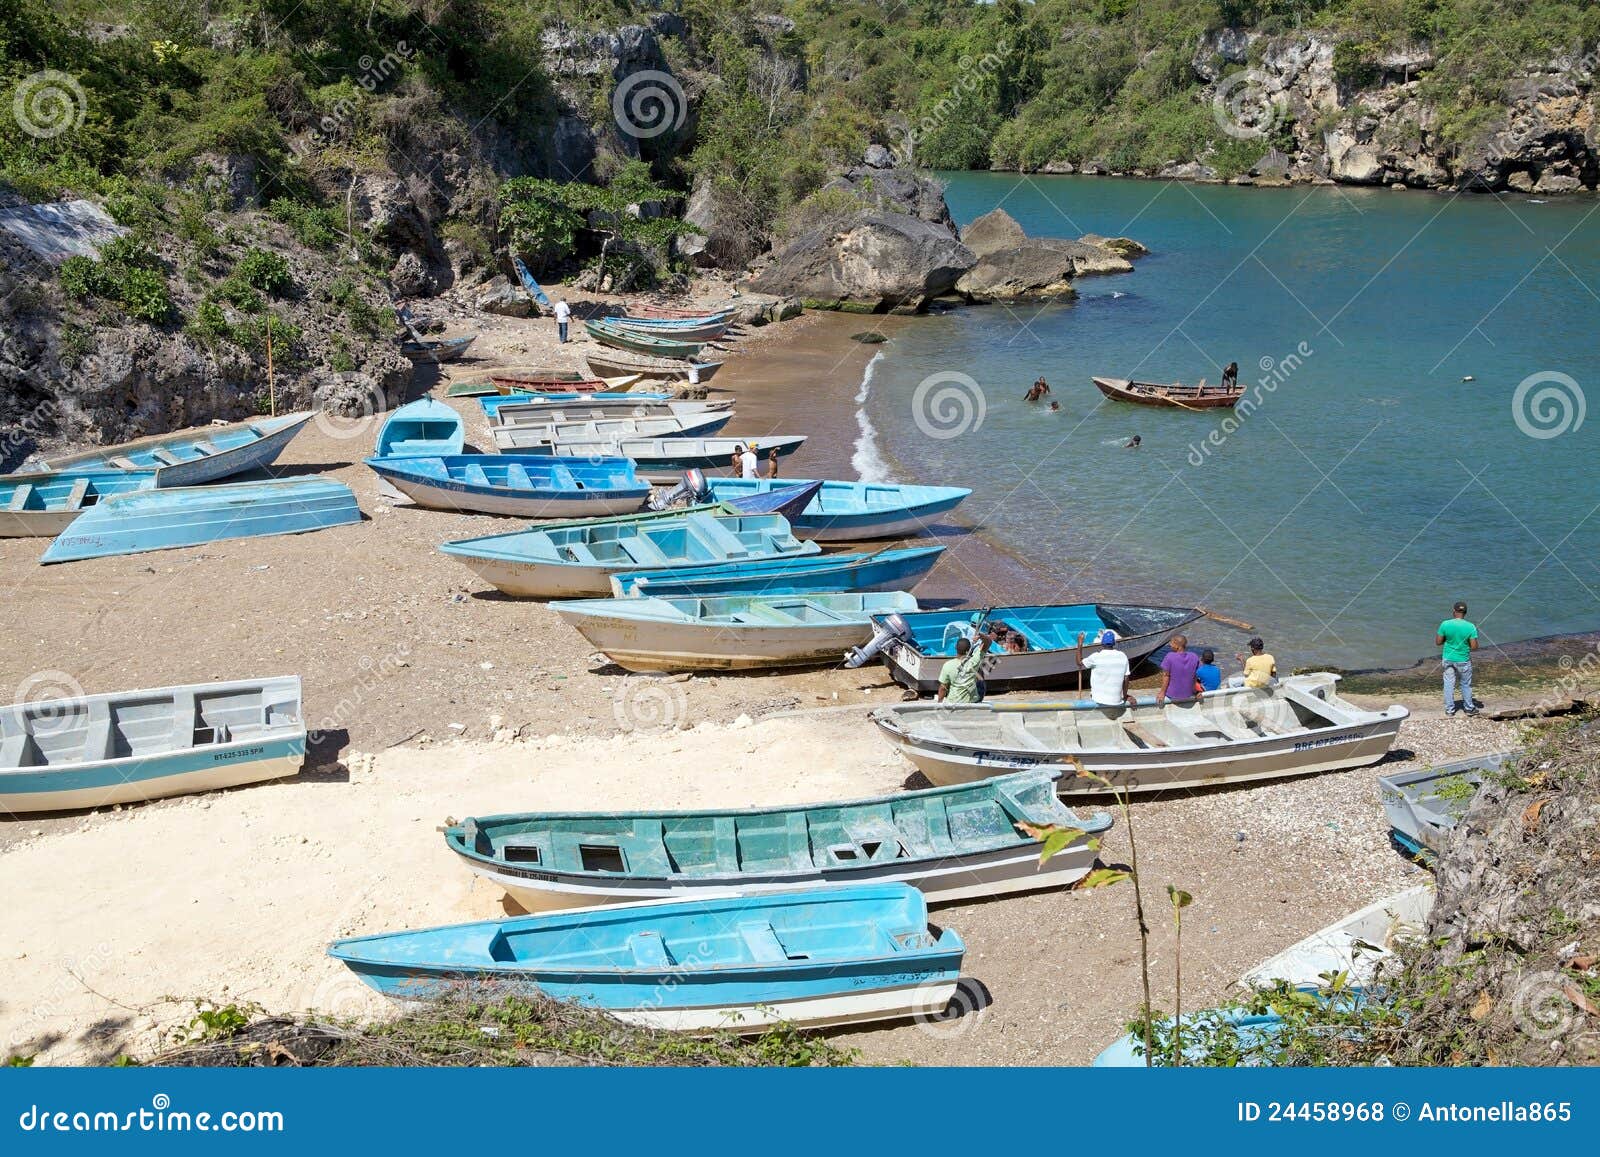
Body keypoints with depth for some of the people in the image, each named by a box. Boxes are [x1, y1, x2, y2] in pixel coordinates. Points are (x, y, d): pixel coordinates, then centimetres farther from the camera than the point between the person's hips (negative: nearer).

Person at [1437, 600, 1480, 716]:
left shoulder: (1445, 624, -14)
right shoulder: (1470, 627, -17)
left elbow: (1438, 642, -6)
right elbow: (1474, 647, -15)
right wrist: (1466, 642, 5)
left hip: (1448, 659, 1)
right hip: (1463, 660, -1)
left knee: (1449, 684, 12)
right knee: (1466, 684, 17)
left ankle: (1449, 710, 19)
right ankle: (1469, 708, 30)